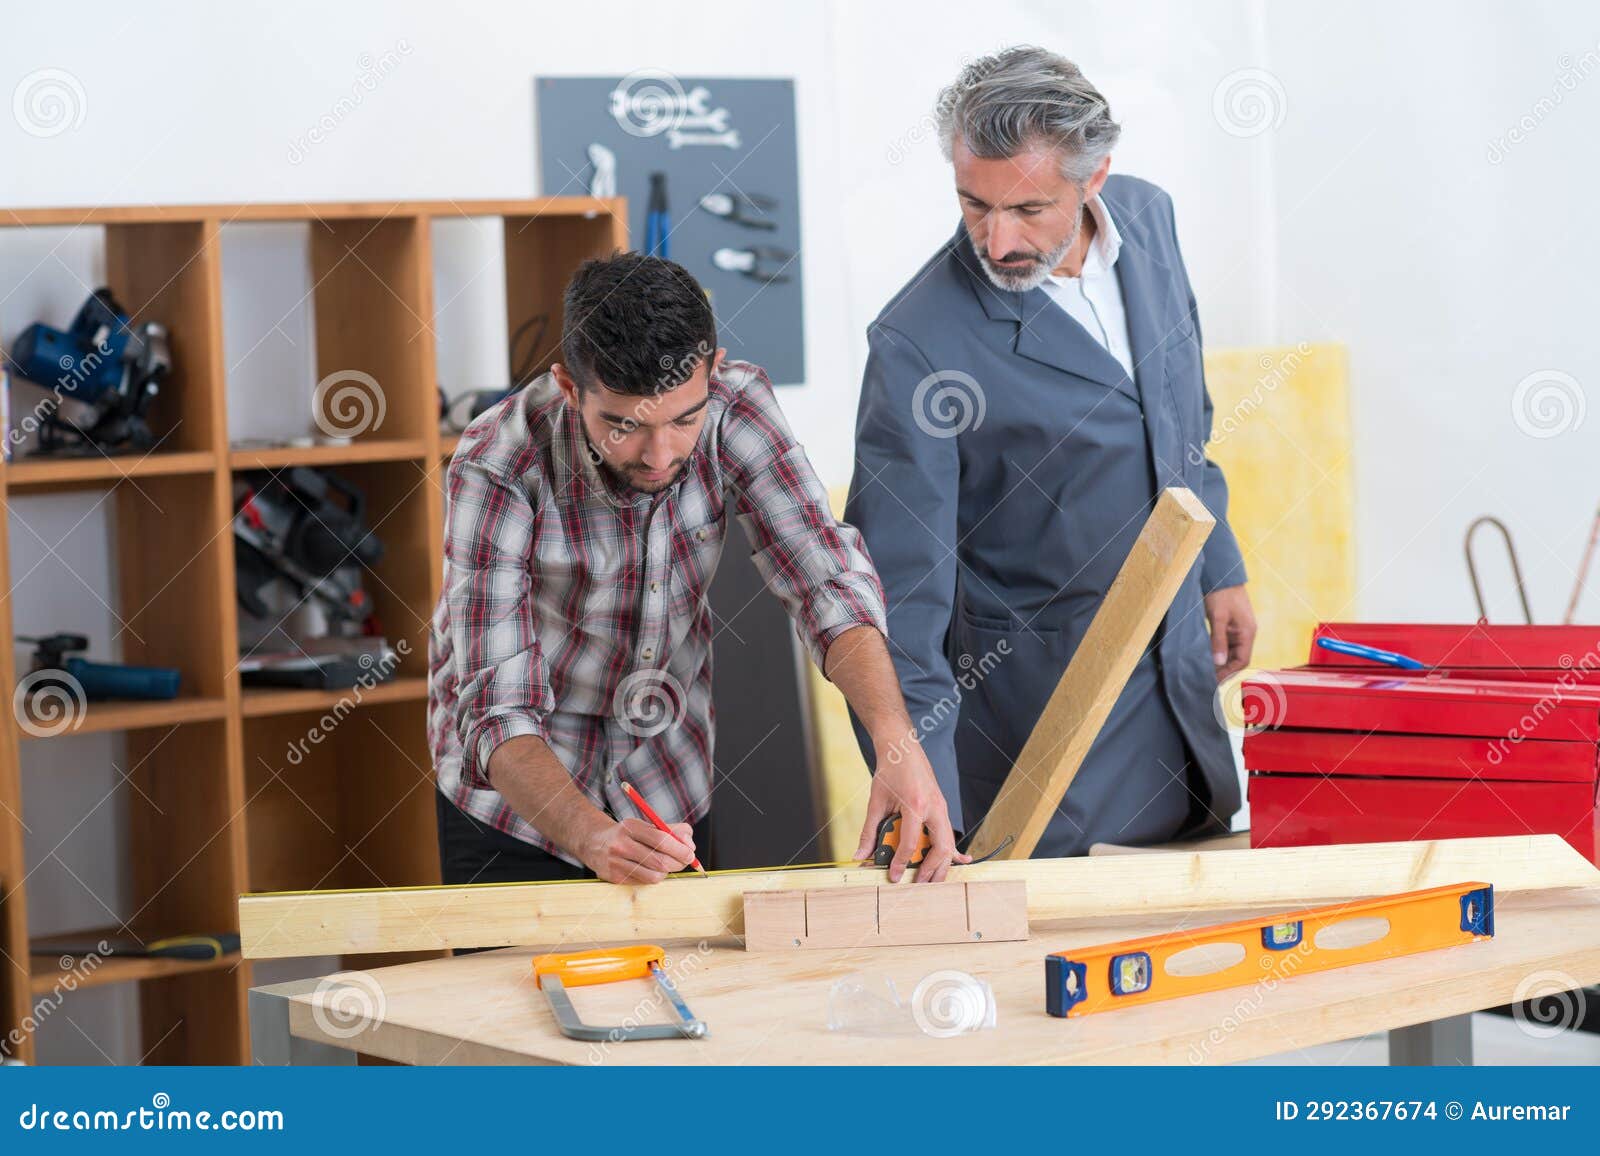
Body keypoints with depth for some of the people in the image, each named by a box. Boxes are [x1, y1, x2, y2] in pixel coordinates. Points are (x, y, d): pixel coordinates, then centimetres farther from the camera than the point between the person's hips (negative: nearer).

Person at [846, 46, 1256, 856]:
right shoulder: (918, 343, -25)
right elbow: (901, 582, -25)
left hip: (1179, 664, 7)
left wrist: (1219, 567, 17)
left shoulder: (1147, 218, -5)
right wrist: (920, 799, -31)